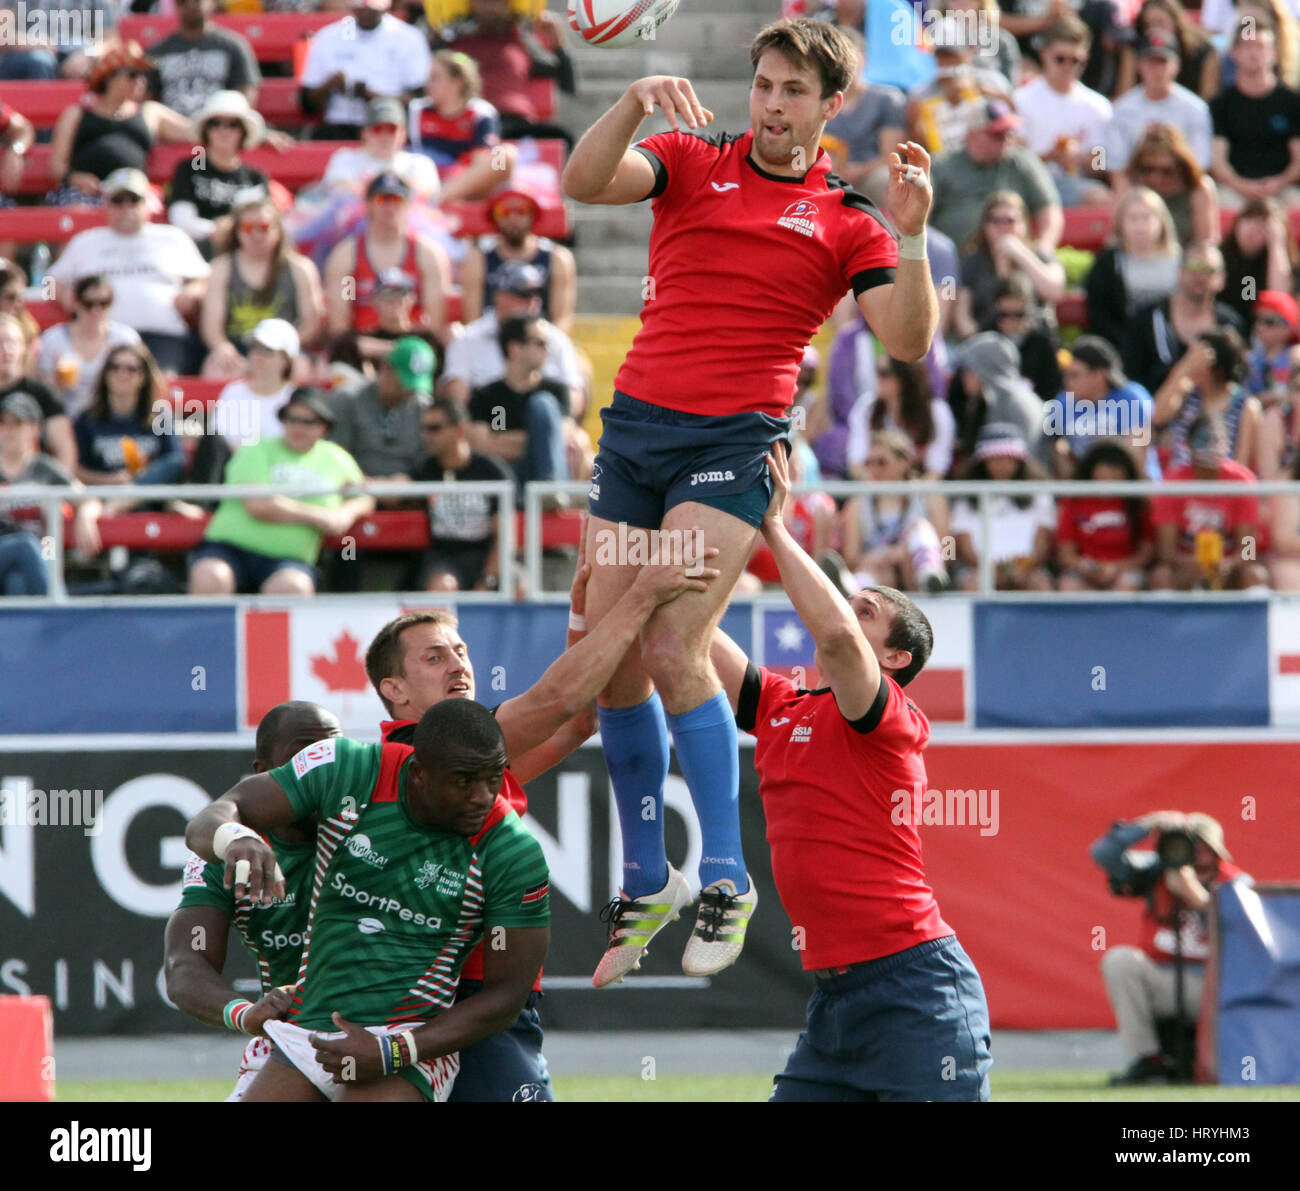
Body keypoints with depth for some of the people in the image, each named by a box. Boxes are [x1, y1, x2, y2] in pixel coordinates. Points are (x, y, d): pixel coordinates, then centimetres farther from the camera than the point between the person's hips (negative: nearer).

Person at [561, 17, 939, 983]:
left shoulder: (845, 220, 5)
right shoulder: (691, 164, 10)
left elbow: (906, 342, -6)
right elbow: (585, 182, -8)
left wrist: (911, 235, -19)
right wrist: (637, 100, -23)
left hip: (735, 440, -3)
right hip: (636, 423, 3)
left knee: (673, 653, -18)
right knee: (612, 661, 2)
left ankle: (726, 877, -7)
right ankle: (646, 883, 14)